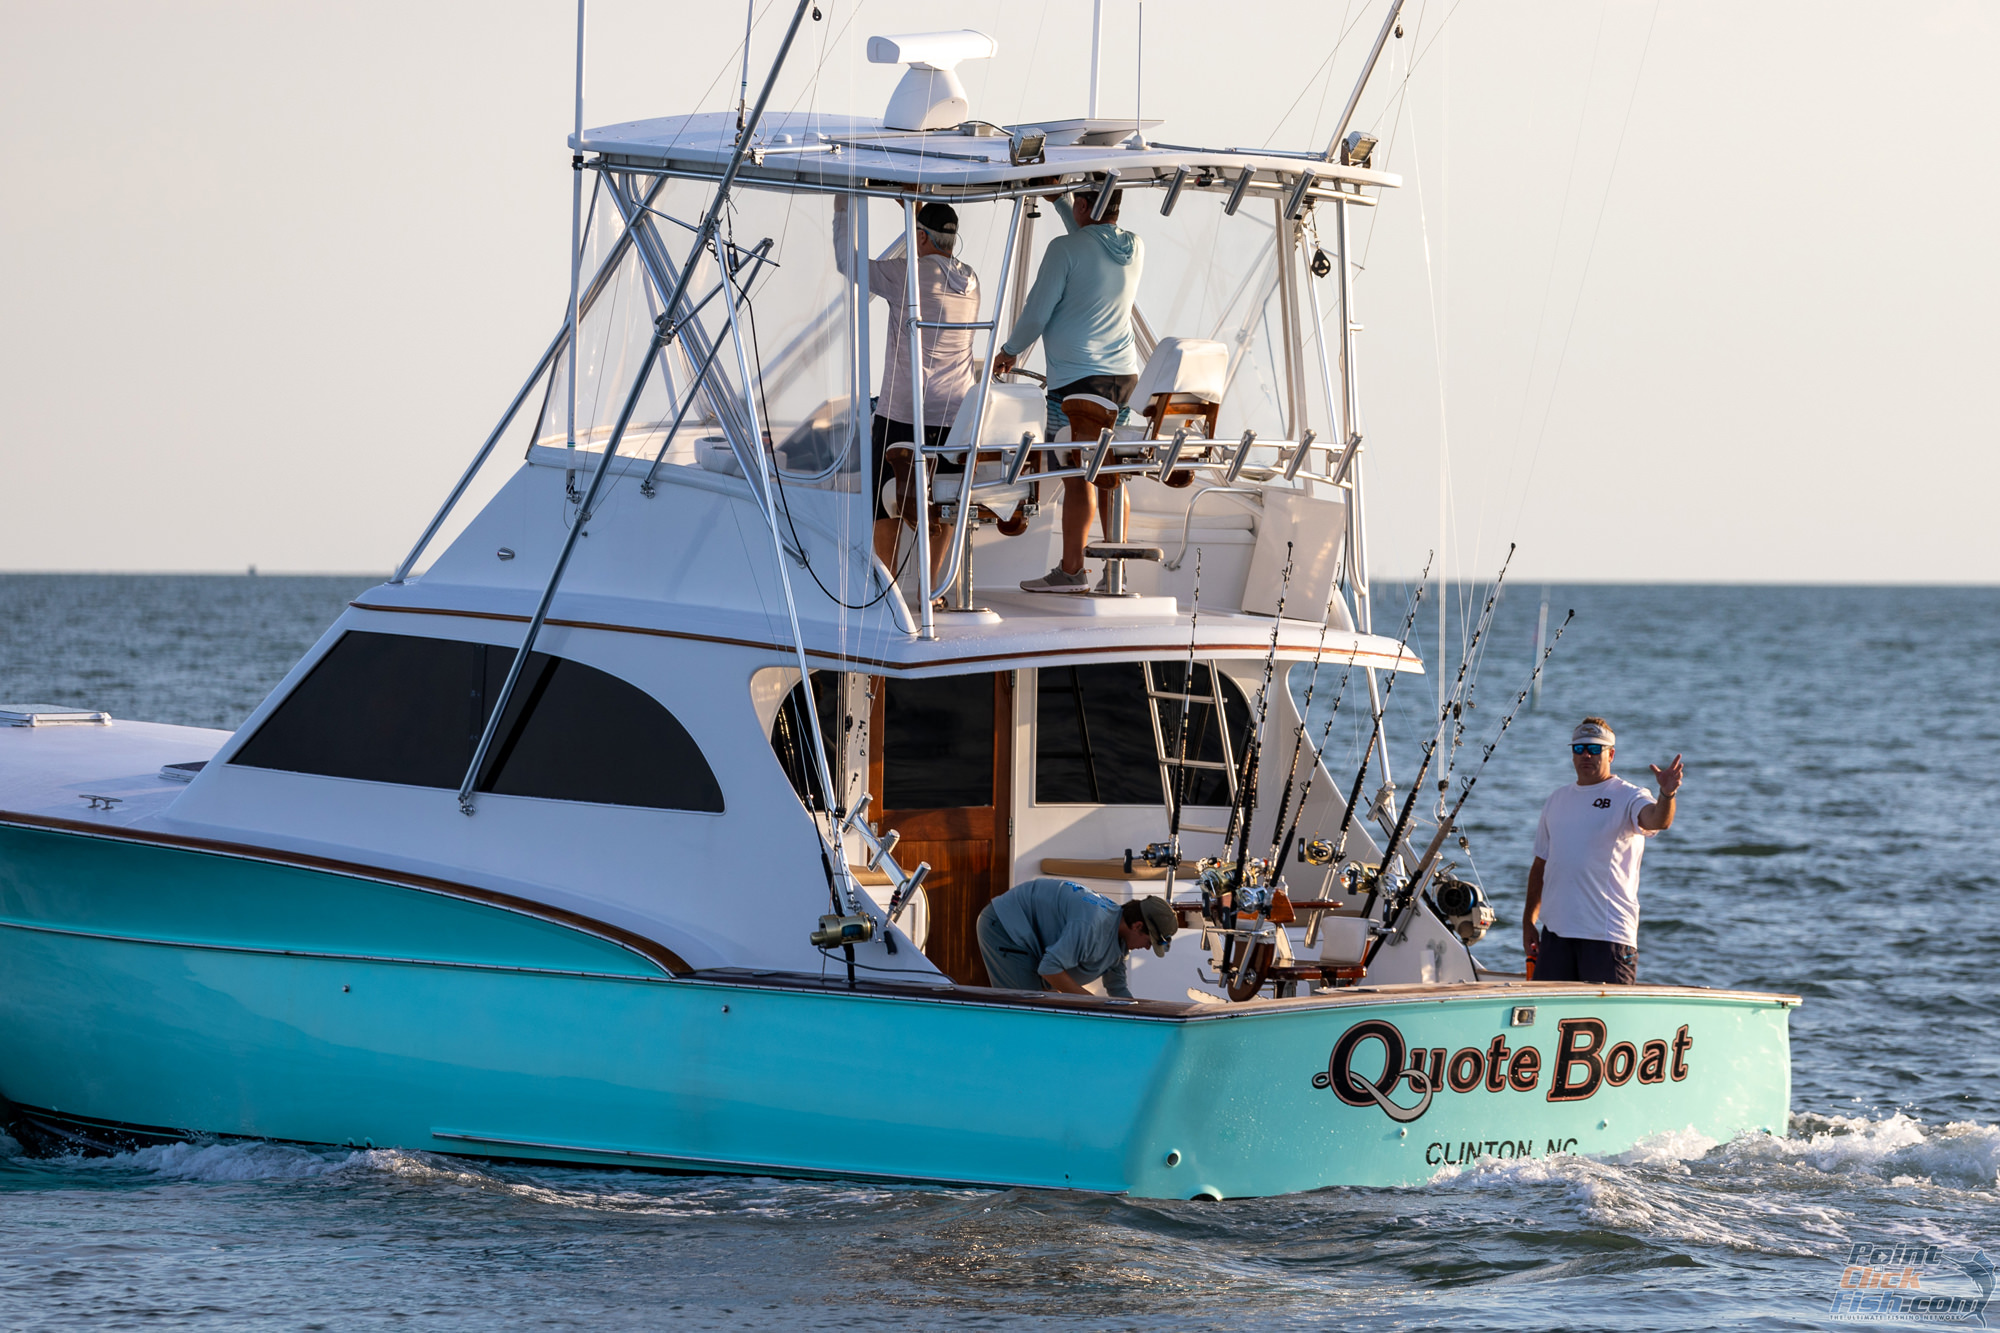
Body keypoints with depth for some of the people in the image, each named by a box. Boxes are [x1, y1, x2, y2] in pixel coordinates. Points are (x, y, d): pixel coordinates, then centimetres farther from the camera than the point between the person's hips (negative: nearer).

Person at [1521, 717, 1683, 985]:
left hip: (1608, 932, -6)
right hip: (1556, 930, 6)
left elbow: (1657, 820, -25)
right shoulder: (1556, 801, 16)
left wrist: (1667, 794, -47)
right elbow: (1541, 864, 21)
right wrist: (1528, 921, 15)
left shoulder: (1628, 797, -2)